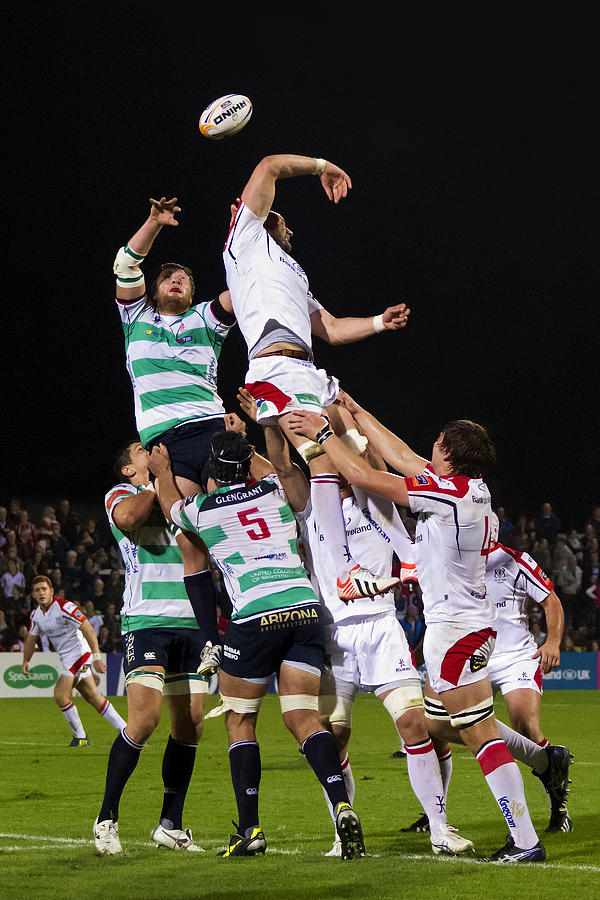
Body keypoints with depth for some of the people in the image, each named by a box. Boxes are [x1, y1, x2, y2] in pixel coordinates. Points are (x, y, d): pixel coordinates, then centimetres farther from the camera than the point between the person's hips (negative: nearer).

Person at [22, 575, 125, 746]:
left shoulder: (64, 607, -19)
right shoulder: (36, 614, 5)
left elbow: (88, 630, -20)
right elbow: (31, 638, 22)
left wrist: (96, 656, -24)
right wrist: (26, 661, 20)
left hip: (79, 653, -8)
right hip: (67, 659, 8)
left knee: (60, 694, -16)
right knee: (93, 698, 8)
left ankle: (80, 736, -2)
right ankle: (125, 730, 15)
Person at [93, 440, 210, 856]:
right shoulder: (122, 493, 5)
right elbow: (127, 518, -18)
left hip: (191, 623, 6)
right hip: (146, 621, -6)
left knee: (190, 725, 3)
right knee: (145, 718, -17)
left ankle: (170, 825, 13)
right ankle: (107, 819, -4)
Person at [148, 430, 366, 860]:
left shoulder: (200, 509, 8)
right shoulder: (274, 491, 14)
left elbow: (171, 505, 34)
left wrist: (163, 471, 51)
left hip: (256, 615, -3)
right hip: (305, 606, 3)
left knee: (240, 718, 13)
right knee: (303, 716, 3)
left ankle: (250, 828, 7)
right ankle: (342, 805, -19)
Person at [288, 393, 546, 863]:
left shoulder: (450, 492, -19)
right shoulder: (473, 487, 6)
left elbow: (363, 475, -15)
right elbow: (401, 456, 18)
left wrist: (323, 433, -3)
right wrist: (354, 411, 24)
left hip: (457, 630, -10)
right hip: (465, 623, 10)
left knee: (482, 736, -8)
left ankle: (526, 842, -9)